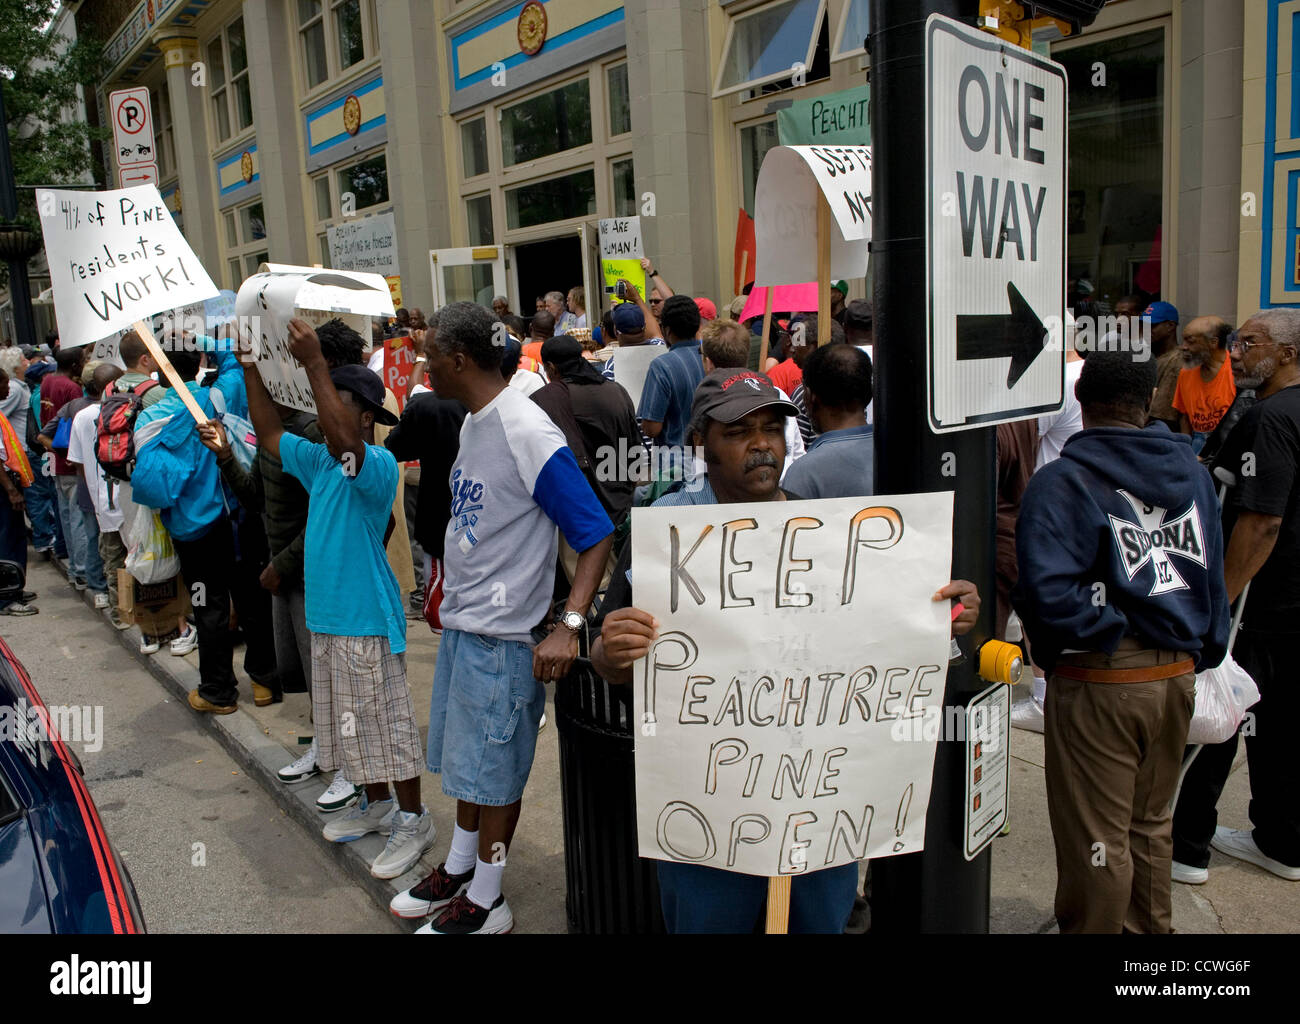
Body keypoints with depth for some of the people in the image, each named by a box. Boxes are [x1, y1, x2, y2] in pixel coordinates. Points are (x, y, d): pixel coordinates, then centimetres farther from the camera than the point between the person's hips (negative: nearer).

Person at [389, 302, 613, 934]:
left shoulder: (527, 435, -22)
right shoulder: (473, 422, 6)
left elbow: (596, 535, -23)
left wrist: (569, 625, -33)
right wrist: (451, 597, 17)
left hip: (502, 633, -8)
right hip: (458, 621, 9)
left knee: (493, 767, 6)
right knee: (464, 756, 21)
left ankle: (486, 902, 25)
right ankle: (460, 869, 40)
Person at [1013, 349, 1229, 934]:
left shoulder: (1060, 482, -16)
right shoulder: (1193, 473, 5)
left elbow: (1045, 590, -29)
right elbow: (1213, 578, 13)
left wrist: (1110, 630, -13)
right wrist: (1200, 651, 21)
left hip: (1100, 681, -7)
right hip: (1178, 672, 7)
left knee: (1096, 837, 8)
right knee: (1150, 821, 24)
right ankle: (1147, 928, 39)